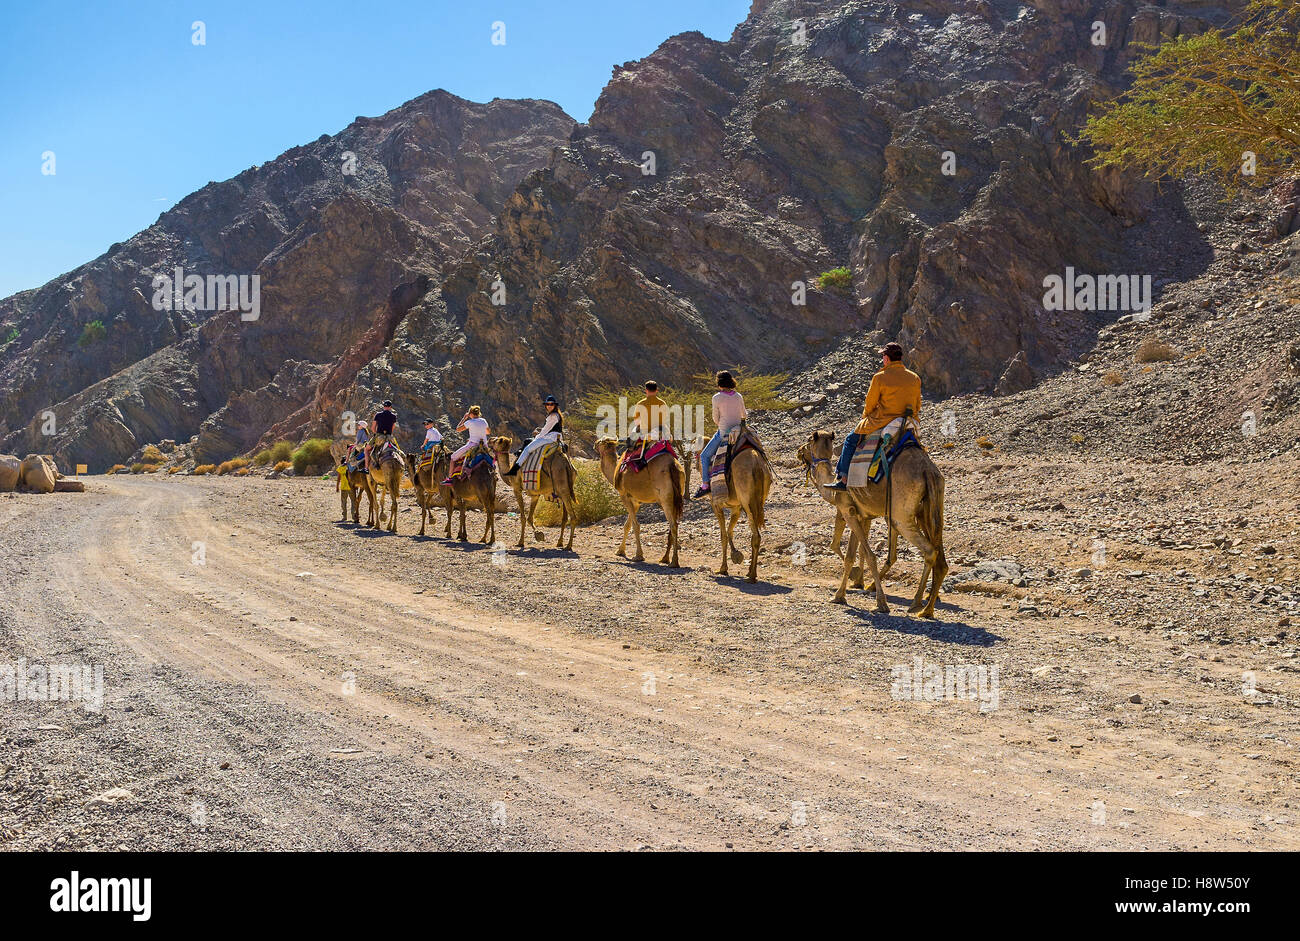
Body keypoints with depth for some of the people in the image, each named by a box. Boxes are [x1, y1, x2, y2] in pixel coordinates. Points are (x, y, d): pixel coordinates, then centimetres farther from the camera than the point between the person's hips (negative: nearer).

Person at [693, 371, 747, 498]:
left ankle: (705, 484, 0)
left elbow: (715, 419, -6)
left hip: (723, 433, -5)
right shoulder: (739, 396, 2)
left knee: (704, 456, 8)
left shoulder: (717, 398, -12)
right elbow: (744, 415, 14)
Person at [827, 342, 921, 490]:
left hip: (882, 422, -6)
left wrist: (865, 417, 16)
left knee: (851, 440, 12)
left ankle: (843, 479, 8)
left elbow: (869, 405, -3)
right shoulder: (915, 378, 3)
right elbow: (917, 407, 11)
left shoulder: (880, 378, -12)